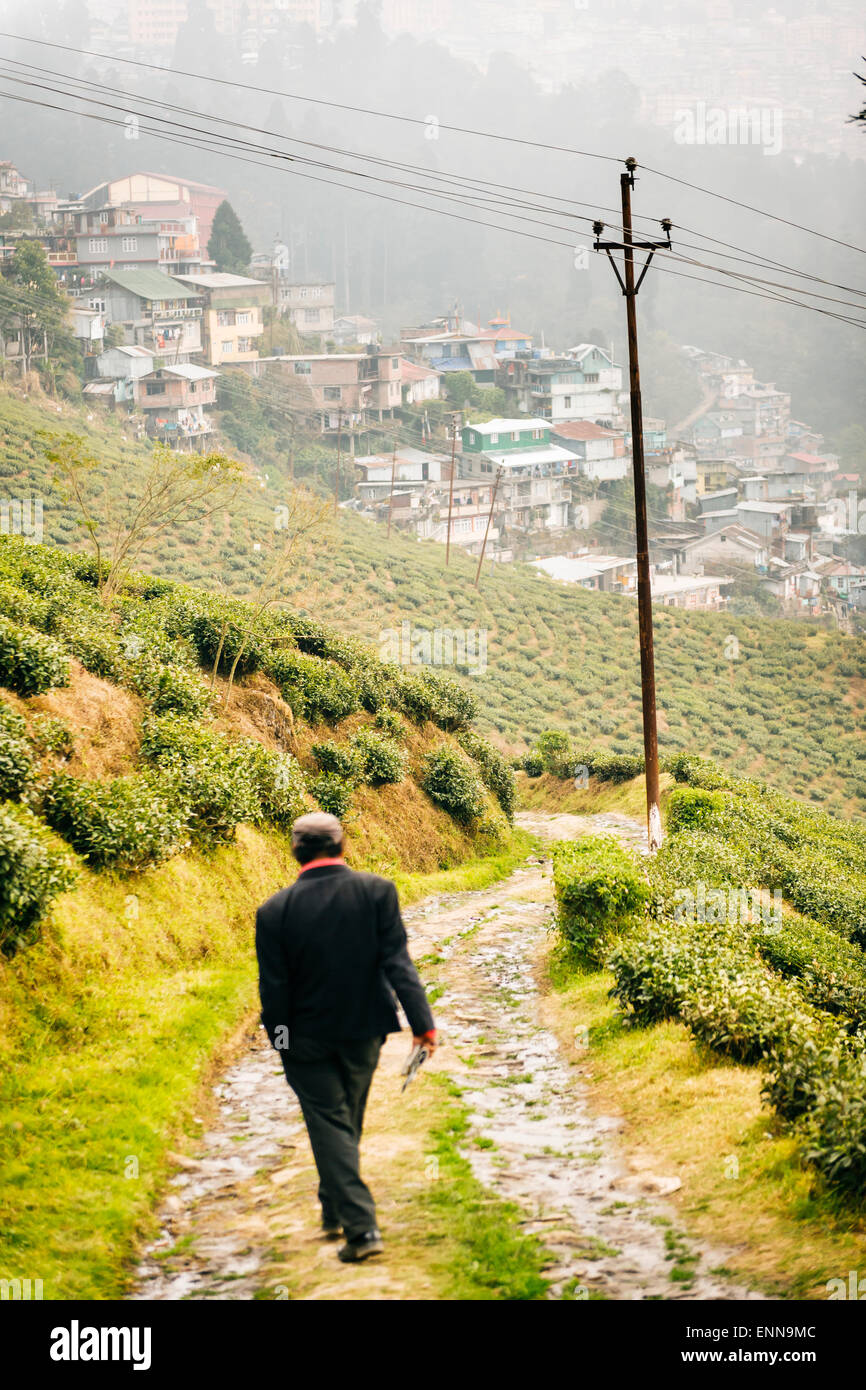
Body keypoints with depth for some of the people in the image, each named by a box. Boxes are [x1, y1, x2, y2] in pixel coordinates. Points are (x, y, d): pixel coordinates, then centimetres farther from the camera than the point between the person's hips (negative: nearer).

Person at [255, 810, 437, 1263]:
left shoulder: (275, 911, -12)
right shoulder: (377, 891, -11)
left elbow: (273, 988, -8)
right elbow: (397, 962, -15)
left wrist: (281, 1044, 4)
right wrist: (422, 1021, -15)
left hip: (308, 1039, -2)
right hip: (364, 1031, 3)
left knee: (329, 1125, 3)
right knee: (347, 1120, 20)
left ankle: (361, 1226, -7)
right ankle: (336, 1211, 35)